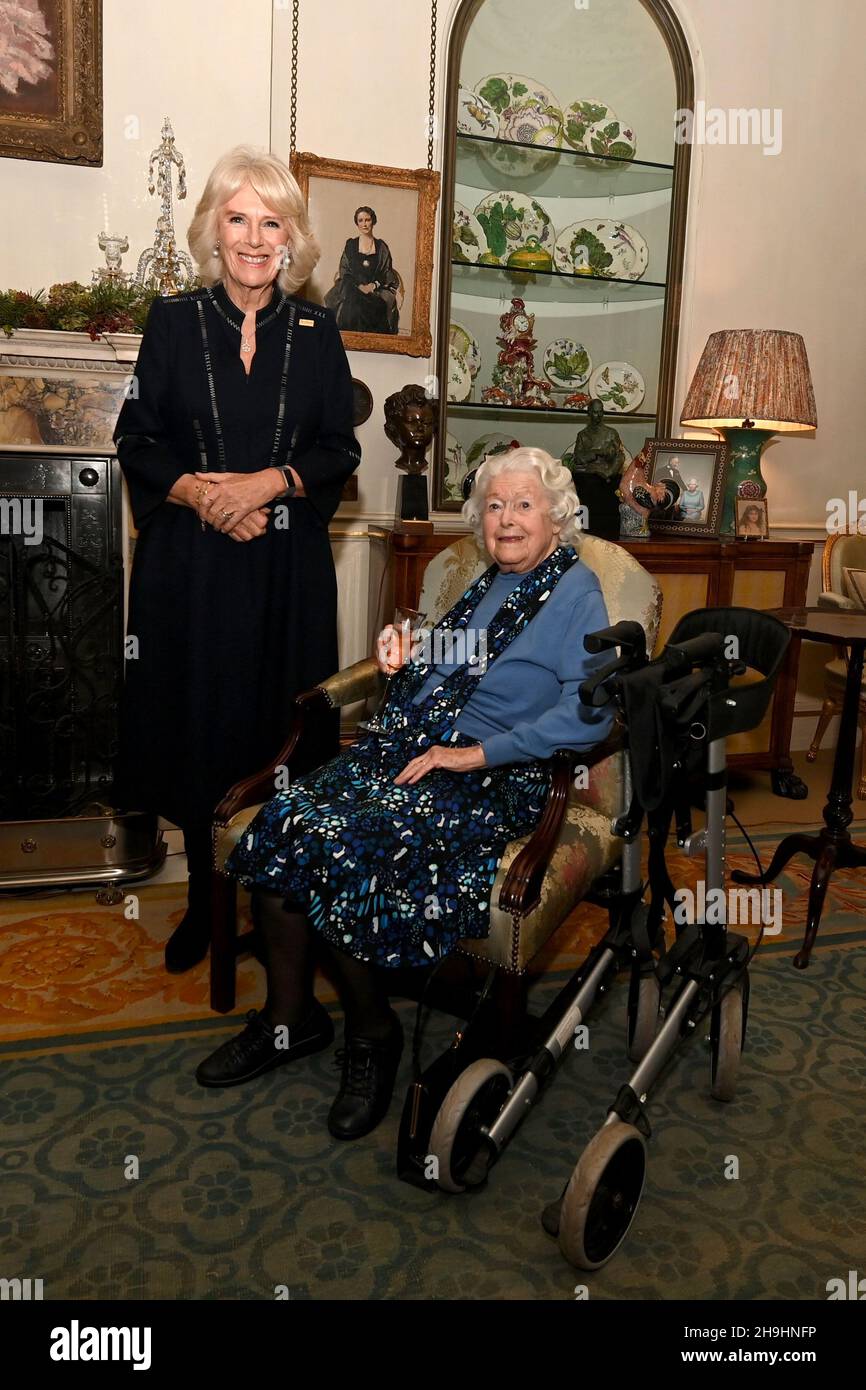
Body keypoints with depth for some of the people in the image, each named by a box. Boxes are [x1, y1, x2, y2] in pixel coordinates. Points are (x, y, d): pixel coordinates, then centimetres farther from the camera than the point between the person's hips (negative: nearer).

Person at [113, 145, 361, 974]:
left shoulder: (316, 332, 6)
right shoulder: (173, 322, 4)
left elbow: (341, 451, 4)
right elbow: (137, 441, 3)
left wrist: (271, 482, -13)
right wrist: (195, 490, -14)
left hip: (289, 564, 1)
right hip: (190, 561, 0)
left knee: (280, 728, 3)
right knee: (197, 729, 4)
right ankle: (206, 900, 20)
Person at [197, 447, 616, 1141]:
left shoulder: (576, 590, -2)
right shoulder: (485, 583, 21)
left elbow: (590, 712, -16)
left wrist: (476, 752, -18)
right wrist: (404, 667, 5)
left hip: (495, 776, -7)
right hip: (410, 745, 7)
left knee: (342, 849, -28)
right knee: (284, 820, -17)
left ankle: (373, 1033, -5)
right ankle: (288, 1018, -2)